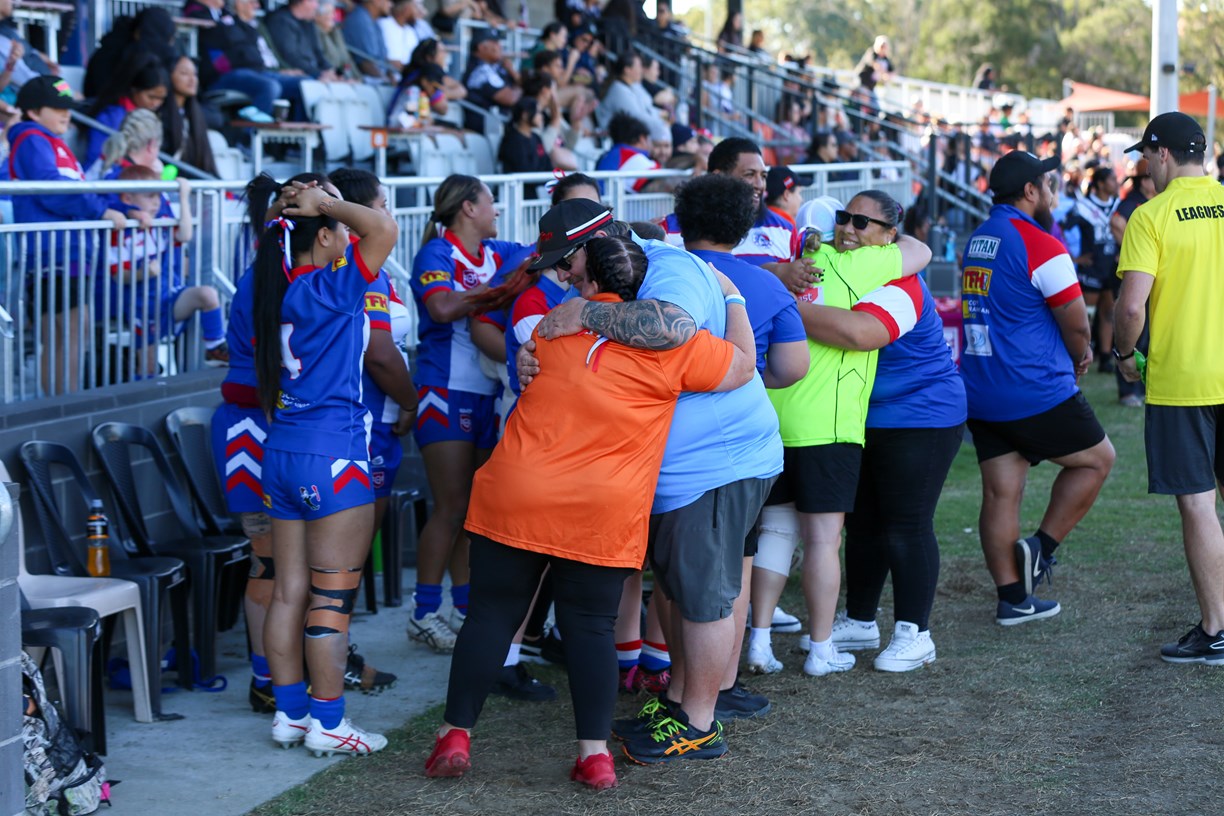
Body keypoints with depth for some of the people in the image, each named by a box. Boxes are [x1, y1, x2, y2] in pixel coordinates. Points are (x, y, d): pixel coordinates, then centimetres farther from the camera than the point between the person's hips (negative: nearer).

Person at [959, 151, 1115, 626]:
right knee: (1096, 459, 12)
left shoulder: (976, 242, 12)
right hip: (1035, 393, -7)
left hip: (979, 392, 8)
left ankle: (1012, 599, 11)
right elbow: (1076, 323, -12)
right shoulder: (1040, 246, -14)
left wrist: (1067, 356, 17)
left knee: (1000, 493, 8)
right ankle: (1041, 548, 5)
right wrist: (1081, 354, 10)